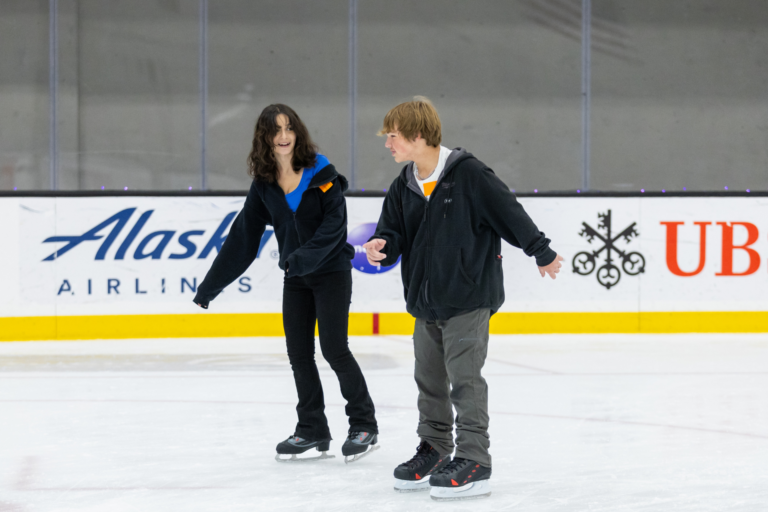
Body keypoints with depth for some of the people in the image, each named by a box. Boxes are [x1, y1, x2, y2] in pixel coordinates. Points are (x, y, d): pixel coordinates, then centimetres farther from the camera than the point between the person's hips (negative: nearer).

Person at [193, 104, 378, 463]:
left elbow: (334, 225, -18)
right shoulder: (264, 185, 1)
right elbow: (241, 238, 3)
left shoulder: (322, 173, -12)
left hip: (332, 272, -5)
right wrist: (210, 286, 2)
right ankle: (312, 430, 16)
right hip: (295, 278, 5)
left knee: (334, 349, -7)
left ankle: (364, 426, 6)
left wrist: (304, 256, -32)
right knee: (298, 353, 5)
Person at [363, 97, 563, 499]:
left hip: (469, 299, -7)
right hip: (425, 303, 7)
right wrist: (381, 246, -16)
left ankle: (473, 462, -3)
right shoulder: (403, 188, 6)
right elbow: (393, 233, 8)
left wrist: (542, 253, -1)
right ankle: (434, 451, 27)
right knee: (429, 379, 13)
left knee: (464, 379, -7)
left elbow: (509, 212, -8)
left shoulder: (469, 174, -14)